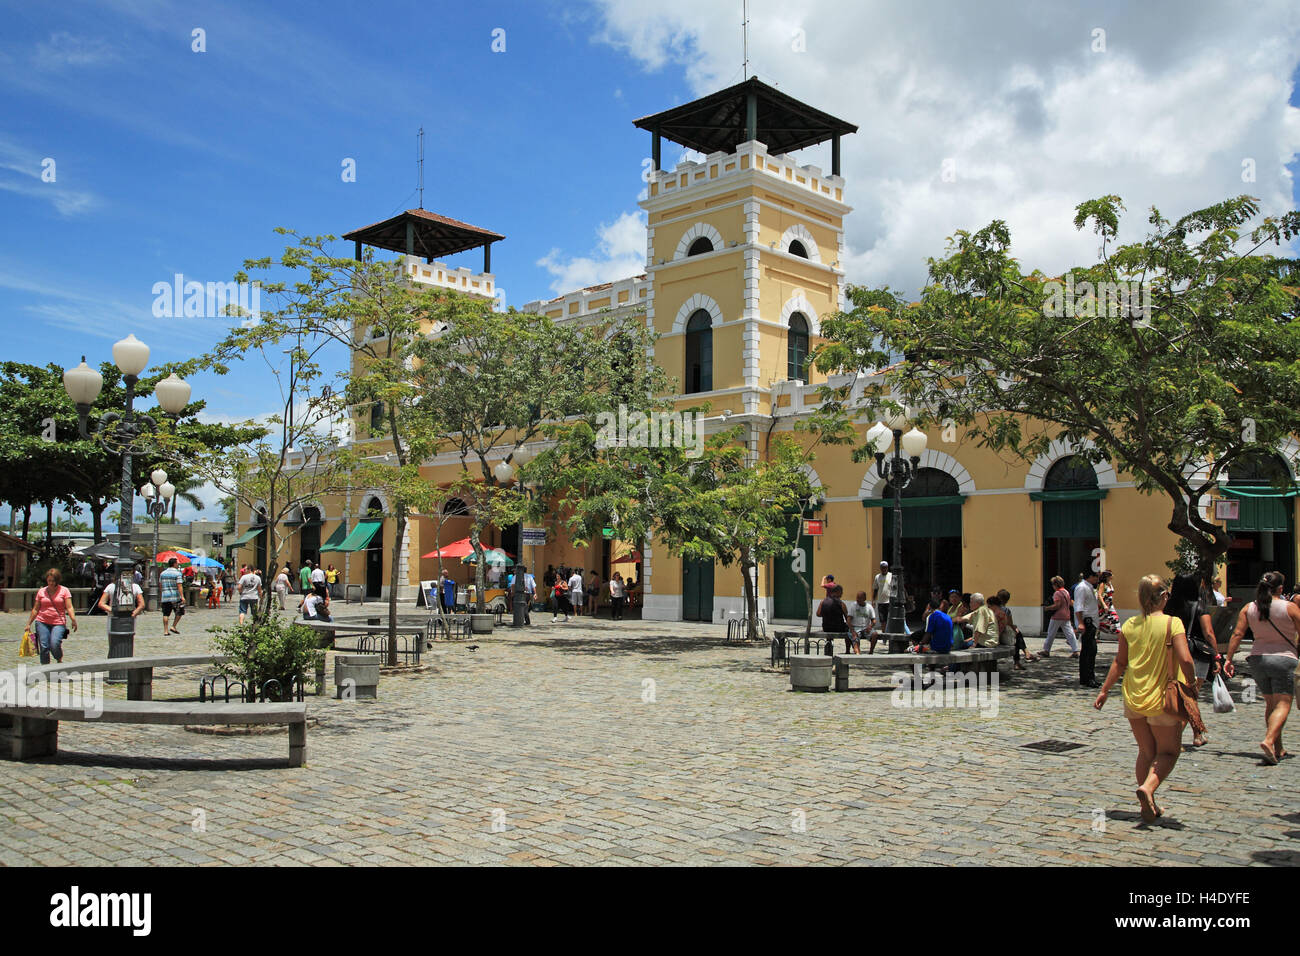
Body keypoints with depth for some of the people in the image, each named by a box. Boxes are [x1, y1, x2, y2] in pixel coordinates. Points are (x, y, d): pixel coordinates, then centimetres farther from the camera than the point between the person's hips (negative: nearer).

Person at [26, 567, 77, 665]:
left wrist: (73, 619, -19)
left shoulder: (64, 591, 4)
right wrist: (29, 624, 14)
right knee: (44, 647, -4)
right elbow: (35, 609, 16)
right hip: (42, 622, 3)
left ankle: (59, 660, 8)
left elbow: (69, 607, -4)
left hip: (59, 623, -2)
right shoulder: (41, 591, 10)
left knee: (55, 644, -21)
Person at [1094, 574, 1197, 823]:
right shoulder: (1172, 623, -12)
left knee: (1146, 751, 18)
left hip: (1133, 698, 4)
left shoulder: (1129, 625, 0)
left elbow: (1120, 662, 4)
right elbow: (1185, 659, -21)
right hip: (1162, 699, -4)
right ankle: (1148, 787, -15)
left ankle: (1148, 806, 20)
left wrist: (1104, 690, 13)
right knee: (1168, 752, 10)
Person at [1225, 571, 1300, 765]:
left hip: (1257, 659, 4)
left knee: (1270, 704, 16)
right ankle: (1269, 740, -27)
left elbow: (1237, 634, -2)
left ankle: (1278, 749, 20)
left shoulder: (1249, 608, 2)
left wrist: (1228, 659, 0)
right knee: (1282, 705, -4)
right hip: (1283, 658, -4)